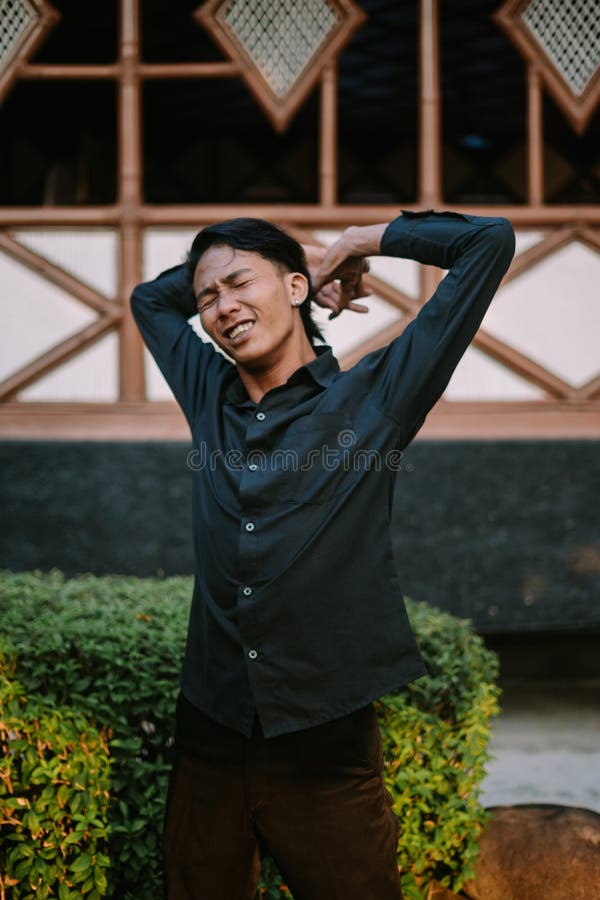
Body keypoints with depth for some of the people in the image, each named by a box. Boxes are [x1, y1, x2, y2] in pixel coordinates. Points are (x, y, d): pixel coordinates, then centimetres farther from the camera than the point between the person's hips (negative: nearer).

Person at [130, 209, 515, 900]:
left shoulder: (372, 397, -2)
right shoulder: (210, 397, 10)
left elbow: (489, 242, -1)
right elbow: (150, 297, 30)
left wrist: (361, 241, 9)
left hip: (326, 746, -4)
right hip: (209, 742, 4)